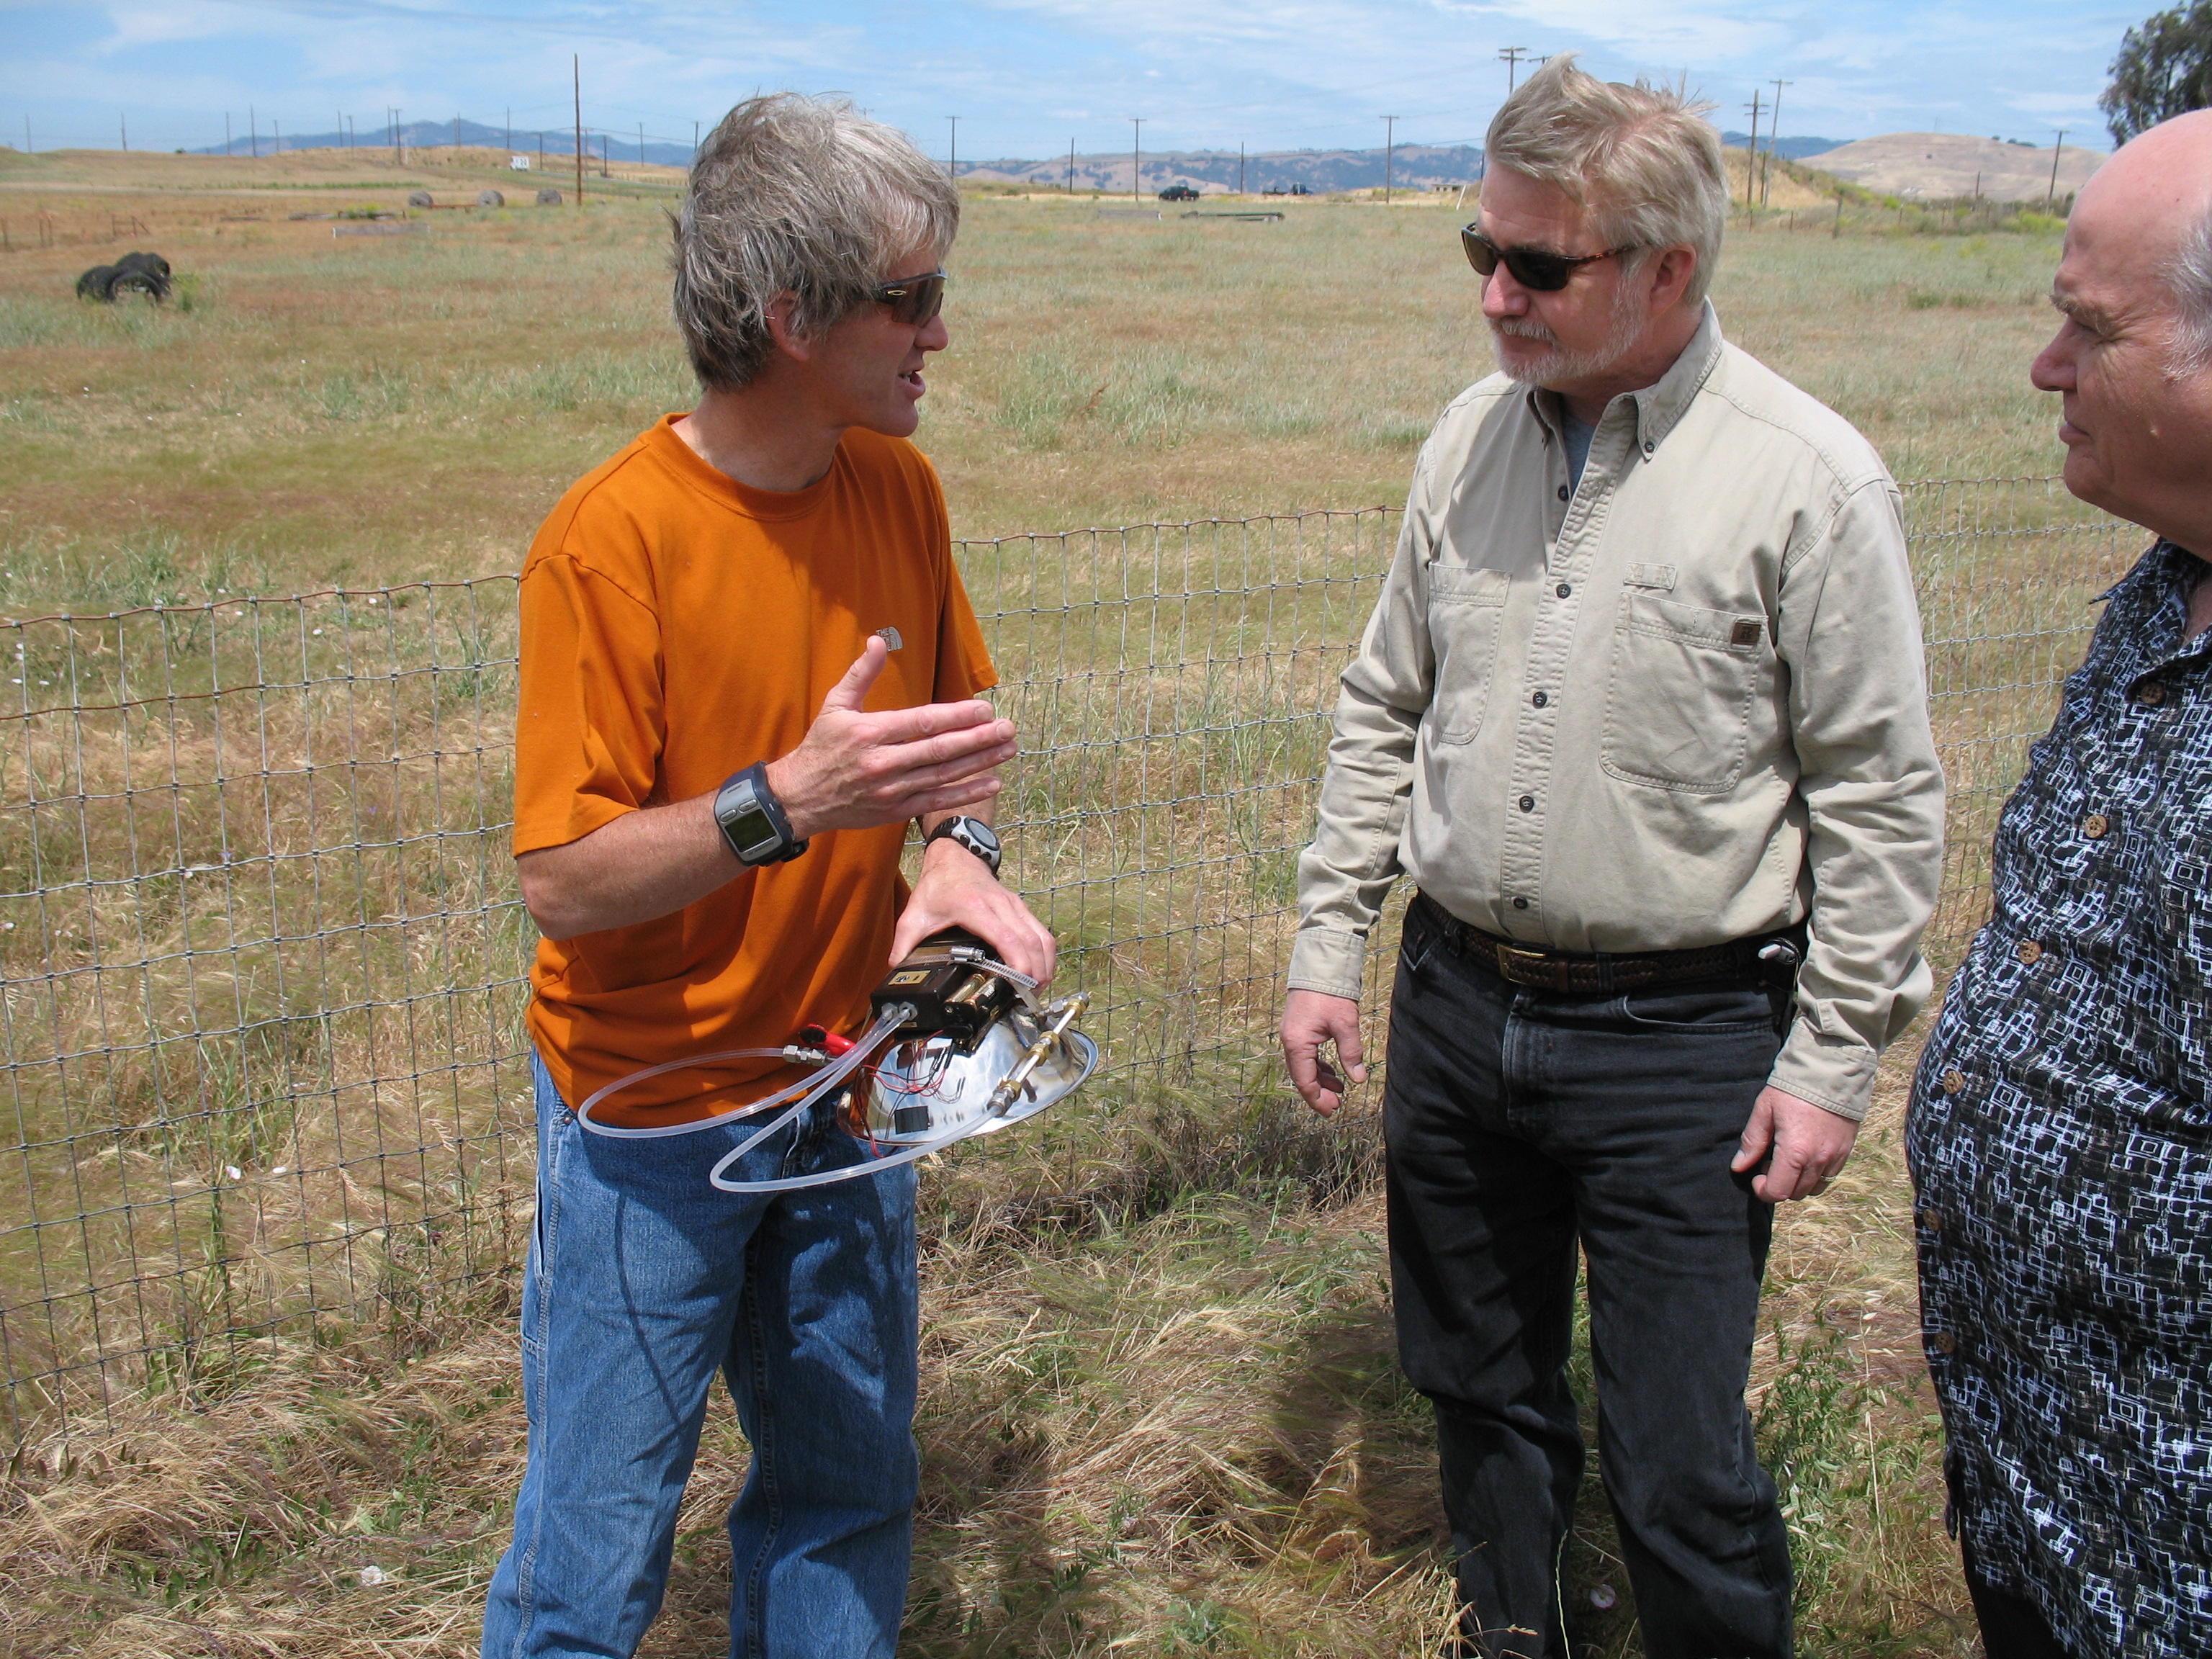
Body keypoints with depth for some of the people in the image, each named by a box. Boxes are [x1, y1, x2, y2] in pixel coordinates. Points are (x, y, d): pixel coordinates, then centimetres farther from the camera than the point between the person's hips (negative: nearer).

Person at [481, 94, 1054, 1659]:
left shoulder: (897, 487, -2)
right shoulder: (612, 538, -20)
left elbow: (955, 720, 11)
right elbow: (563, 879, -21)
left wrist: (961, 852, -10)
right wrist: (786, 801, -36)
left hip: (848, 1092, 6)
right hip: (654, 1116, -5)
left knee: (851, 1498, 18)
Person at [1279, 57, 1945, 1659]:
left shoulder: (1810, 477, -12)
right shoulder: (1472, 435, 3)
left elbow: (1879, 799, -8)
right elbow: (1384, 711, 11)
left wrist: (1832, 1063, -9)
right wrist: (1328, 944, 8)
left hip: (1682, 1034, -5)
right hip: (1457, 1002, 5)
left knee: (1680, 1467, 2)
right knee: (1482, 1389, 21)